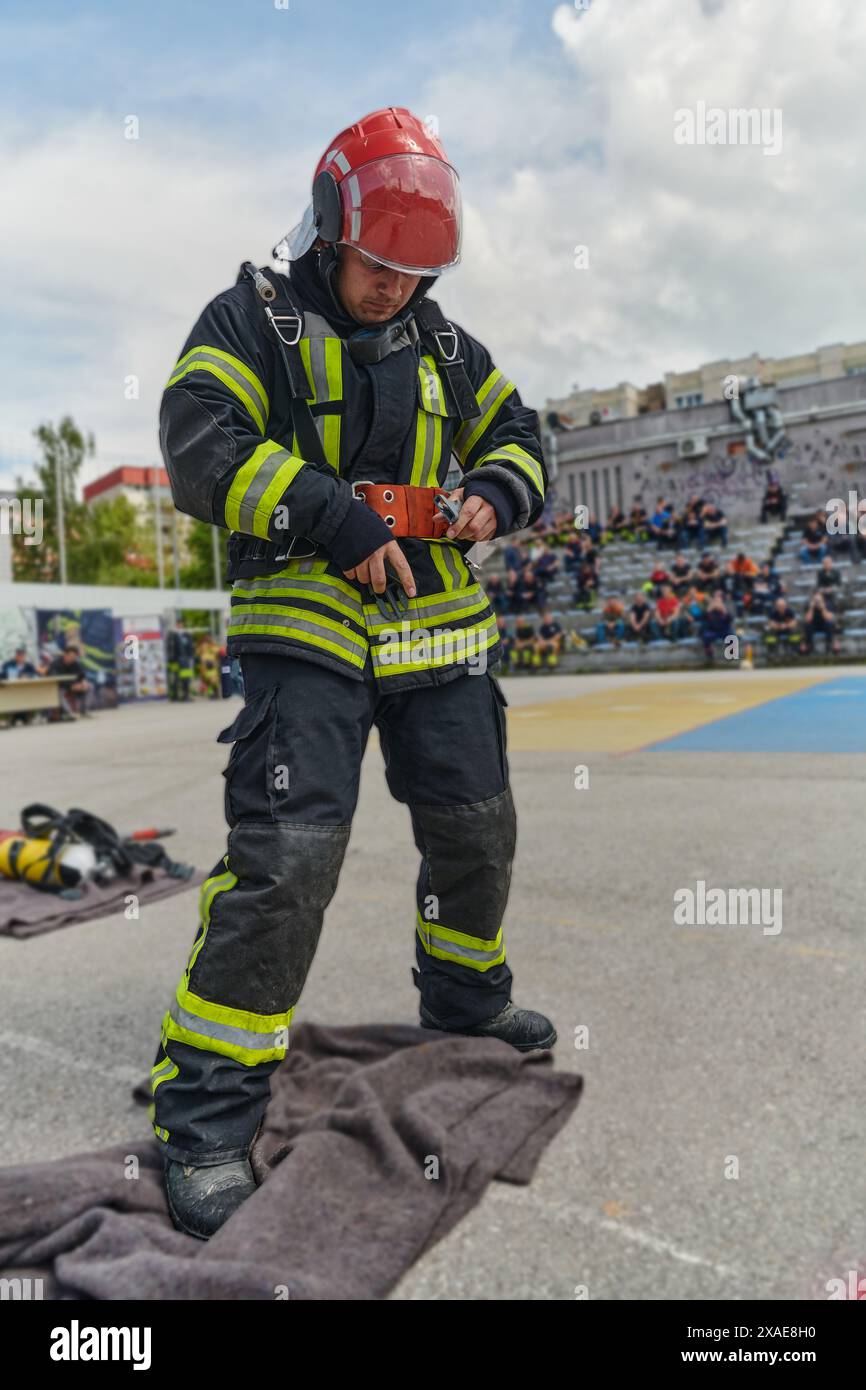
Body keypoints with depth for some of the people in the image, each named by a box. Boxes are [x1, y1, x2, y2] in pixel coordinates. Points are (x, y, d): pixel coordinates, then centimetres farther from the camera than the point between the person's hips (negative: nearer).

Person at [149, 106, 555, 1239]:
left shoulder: (443, 346, 17)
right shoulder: (252, 322, 1)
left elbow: (517, 433, 21)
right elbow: (201, 452, -12)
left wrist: (496, 492, -3)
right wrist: (335, 517, -22)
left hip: (436, 628, 6)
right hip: (305, 625, -6)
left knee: (476, 829, 13)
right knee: (284, 857, -17)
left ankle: (465, 997, 39)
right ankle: (207, 1116, -2)